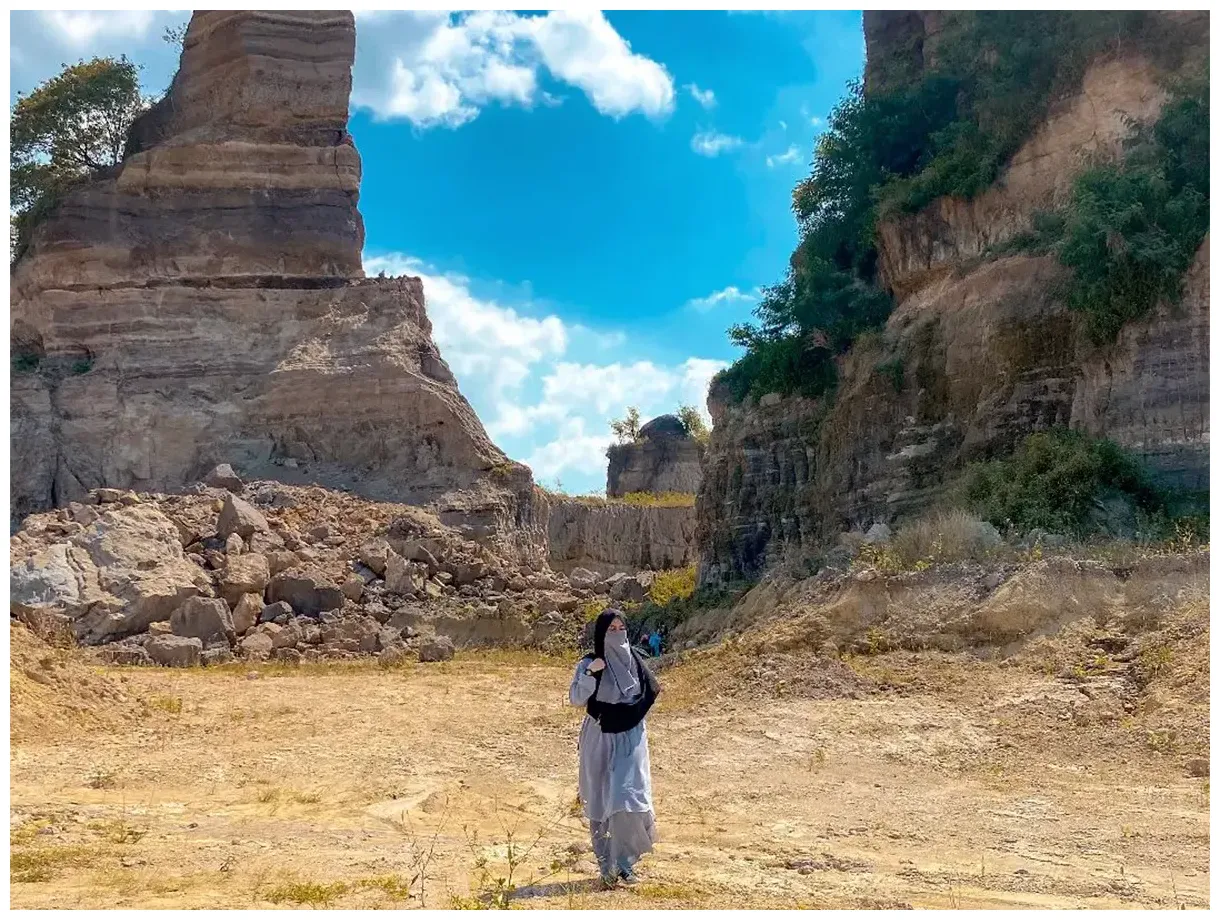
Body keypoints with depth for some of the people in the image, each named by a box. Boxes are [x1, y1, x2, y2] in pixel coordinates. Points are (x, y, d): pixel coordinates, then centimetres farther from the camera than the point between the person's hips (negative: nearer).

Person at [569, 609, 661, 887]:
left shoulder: (635, 661, 3)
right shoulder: (589, 664, -5)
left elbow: (650, 692, 14)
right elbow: (576, 699, -17)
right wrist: (590, 673, -31)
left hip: (630, 739, 1)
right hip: (600, 740, -1)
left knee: (628, 797, -10)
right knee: (602, 801, 4)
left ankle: (624, 862, 1)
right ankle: (607, 865, 15)